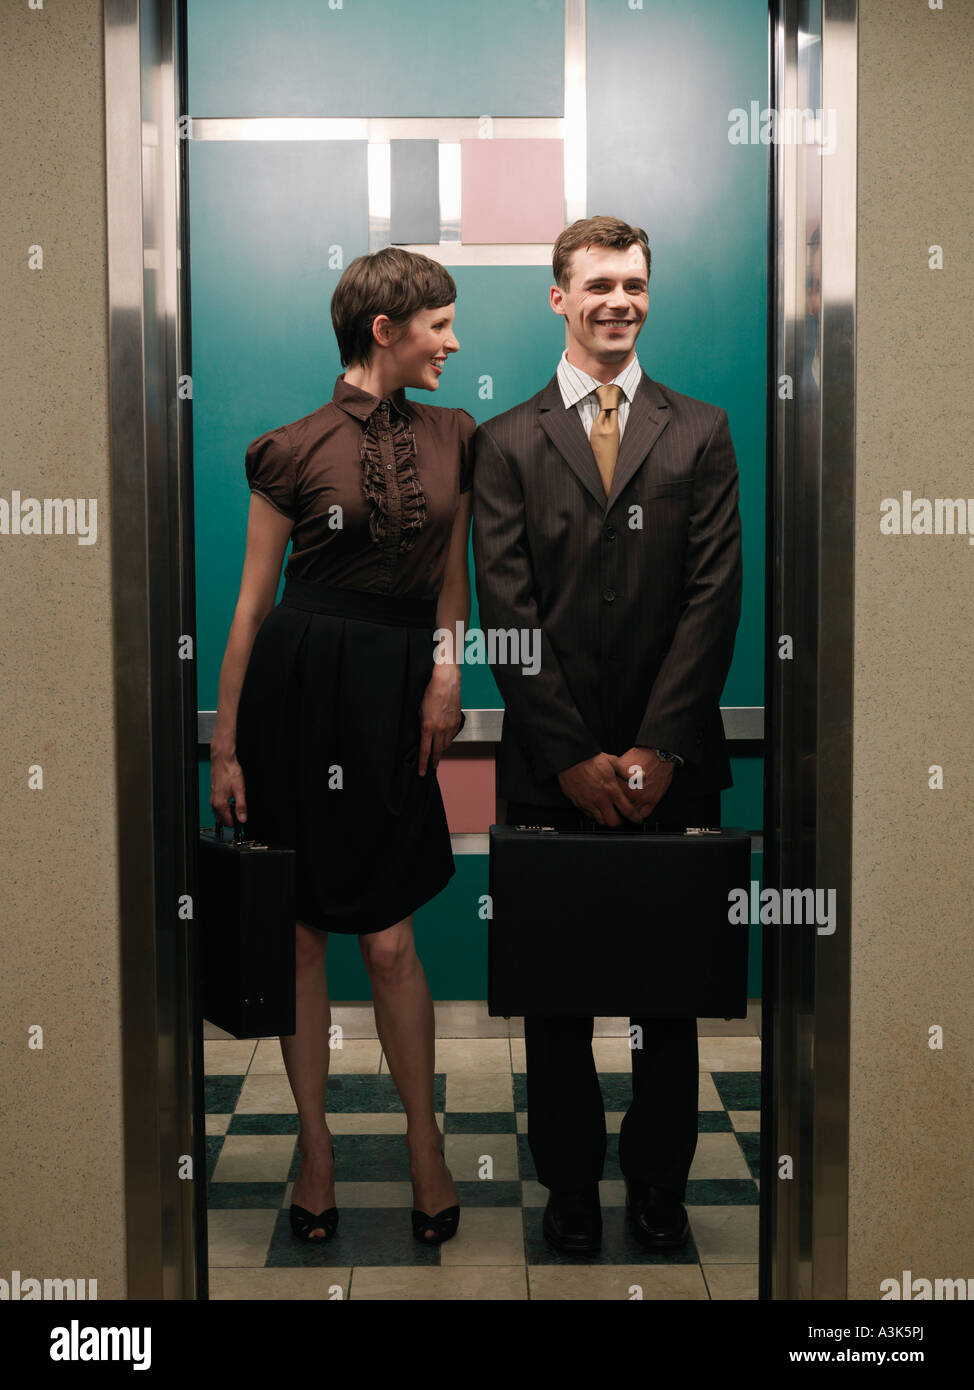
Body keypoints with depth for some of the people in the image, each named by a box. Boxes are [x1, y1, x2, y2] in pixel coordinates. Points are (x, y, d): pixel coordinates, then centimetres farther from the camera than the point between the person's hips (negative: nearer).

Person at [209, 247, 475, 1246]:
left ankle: (425, 1148, 19)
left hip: (394, 691, 2)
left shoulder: (453, 437, 7)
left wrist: (446, 673, -3)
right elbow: (252, 603, -1)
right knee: (300, 931, 7)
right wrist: (225, 745, -1)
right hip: (299, 685, -2)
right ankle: (315, 1148, 20)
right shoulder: (295, 449, -4)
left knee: (388, 939, 3)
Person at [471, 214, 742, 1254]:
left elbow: (713, 598, -1)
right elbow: (507, 613, -2)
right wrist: (571, 756, -9)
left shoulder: (700, 434, 7)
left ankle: (660, 1192, 23)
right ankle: (570, 1189, 23)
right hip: (552, 769, 0)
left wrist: (657, 747, -10)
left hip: (672, 767, 1)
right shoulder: (506, 442, 6)